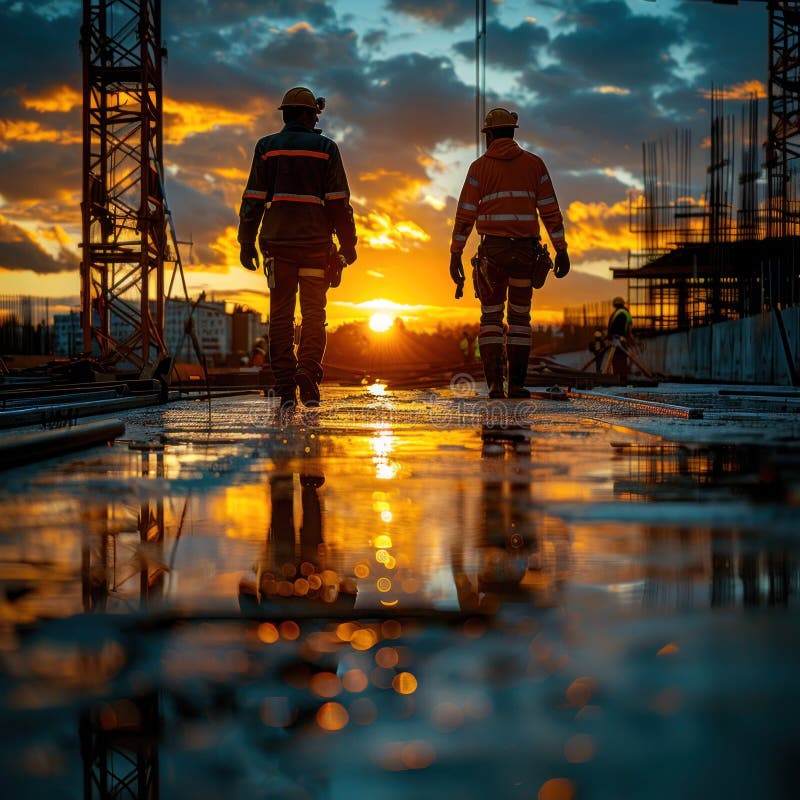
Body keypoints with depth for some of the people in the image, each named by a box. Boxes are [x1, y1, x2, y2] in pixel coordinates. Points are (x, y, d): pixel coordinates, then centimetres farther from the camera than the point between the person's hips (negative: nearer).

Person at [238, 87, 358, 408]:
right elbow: (339, 202, -1)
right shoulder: (326, 148, 1)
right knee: (313, 314, 6)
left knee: (281, 316, 5)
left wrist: (247, 242, 6)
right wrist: (348, 244, 4)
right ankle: (308, 373, -11)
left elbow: (253, 198, 2)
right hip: (315, 242, -1)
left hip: (277, 241, 1)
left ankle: (285, 387, 2)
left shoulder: (267, 147, 5)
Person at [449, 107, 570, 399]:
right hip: (526, 250, 2)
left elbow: (465, 213, -3)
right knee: (520, 316, 11)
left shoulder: (479, 167, 1)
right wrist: (561, 250, 5)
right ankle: (516, 384, 5)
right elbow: (550, 210, 3)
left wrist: (455, 254, 1)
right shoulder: (534, 163, 7)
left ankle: (495, 383, -5)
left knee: (491, 317, 6)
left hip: (493, 248, -2)